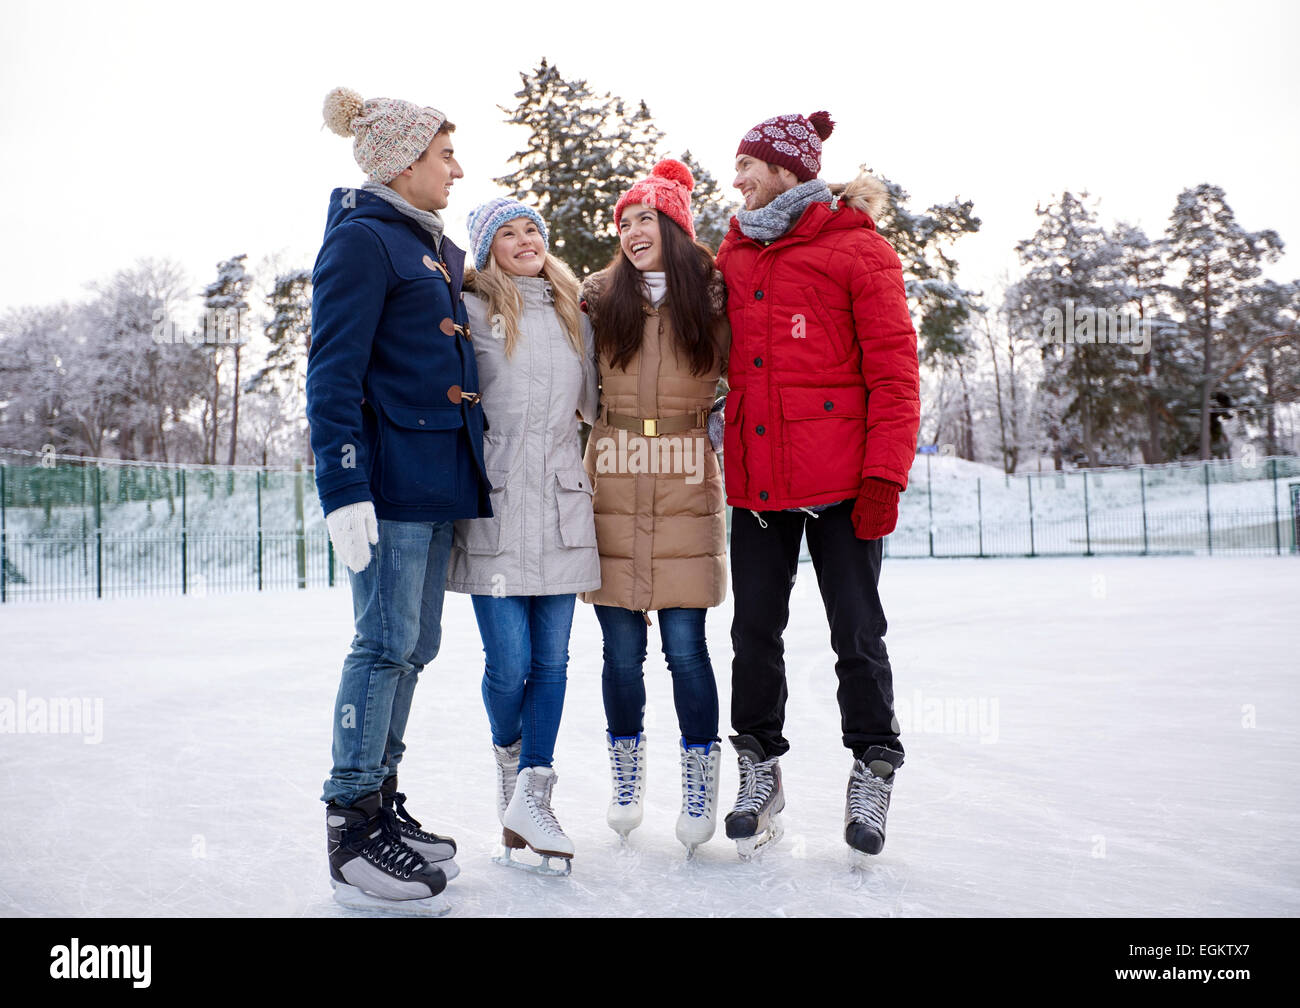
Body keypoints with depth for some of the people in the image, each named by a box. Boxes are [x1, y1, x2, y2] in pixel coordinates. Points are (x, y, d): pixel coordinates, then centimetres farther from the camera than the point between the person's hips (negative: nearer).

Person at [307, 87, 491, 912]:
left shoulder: (440, 249, 20)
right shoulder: (363, 239, -7)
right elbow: (333, 375, -14)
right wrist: (344, 489, -21)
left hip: (440, 474, 9)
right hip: (391, 473, -9)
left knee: (414, 645, 11)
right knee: (388, 643, -8)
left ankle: (381, 802, 22)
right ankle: (352, 832, 1)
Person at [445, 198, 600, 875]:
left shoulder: (575, 319, 17)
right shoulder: (472, 312, 2)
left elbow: (595, 404, 22)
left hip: (559, 509, 4)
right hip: (495, 508, -4)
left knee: (552, 659, 1)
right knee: (509, 661, -4)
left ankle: (530, 797, 8)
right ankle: (510, 762, 26)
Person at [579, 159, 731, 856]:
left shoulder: (713, 295, 5)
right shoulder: (598, 296, 7)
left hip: (685, 493, -1)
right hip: (613, 492, 1)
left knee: (685, 647, -1)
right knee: (623, 649, 5)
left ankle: (700, 779, 17)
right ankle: (625, 774, 26)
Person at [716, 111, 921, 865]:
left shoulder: (857, 249, -2)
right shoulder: (733, 256, 14)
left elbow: (893, 370, -6)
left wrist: (885, 475, -13)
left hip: (840, 480, -5)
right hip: (757, 482, 5)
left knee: (856, 631, 3)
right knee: (755, 630, 9)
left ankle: (874, 767, 20)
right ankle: (760, 768, 24)